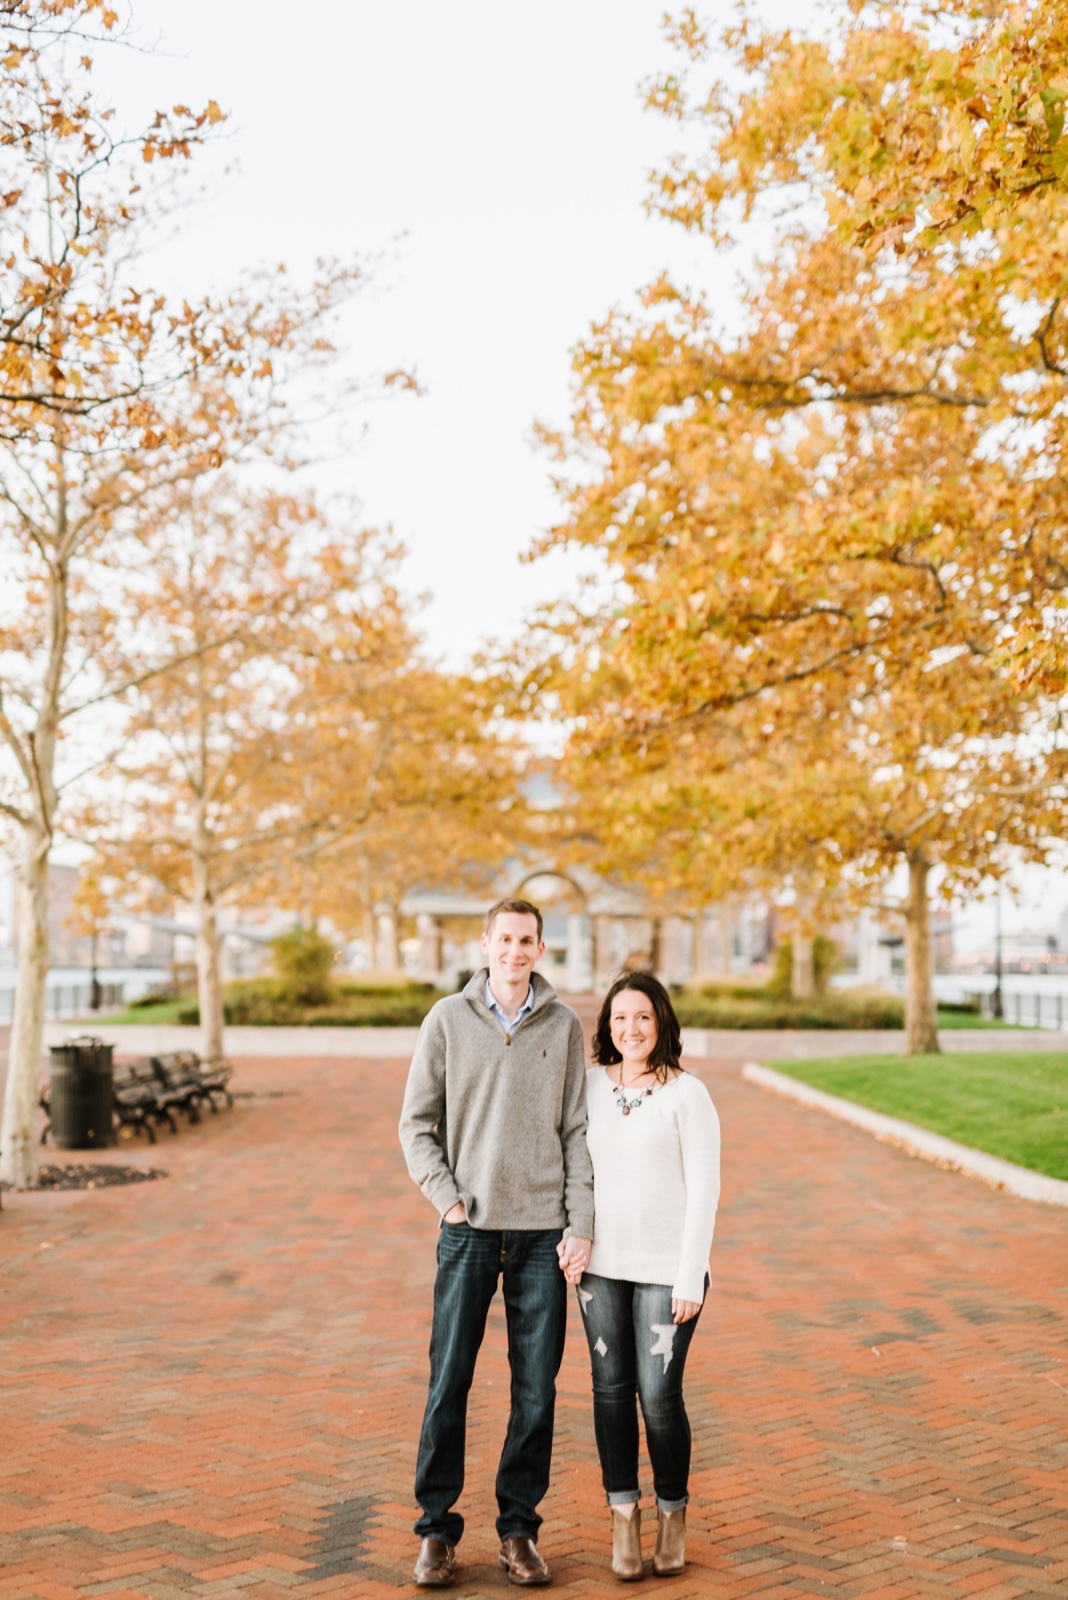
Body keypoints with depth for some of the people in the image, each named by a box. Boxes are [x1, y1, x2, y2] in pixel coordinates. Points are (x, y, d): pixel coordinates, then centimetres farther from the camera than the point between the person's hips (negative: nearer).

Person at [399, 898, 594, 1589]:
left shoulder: (564, 1026, 4)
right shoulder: (448, 1019, 2)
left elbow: (578, 1132, 3)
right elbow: (416, 1122, 4)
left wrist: (581, 1224, -4)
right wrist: (447, 1199, -6)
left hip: (544, 1231, 1)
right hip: (471, 1228, -1)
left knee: (537, 1389, 6)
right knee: (449, 1383, 3)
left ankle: (519, 1527, 19)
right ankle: (437, 1528, 16)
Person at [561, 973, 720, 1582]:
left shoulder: (688, 1093, -7)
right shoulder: (591, 1085, 5)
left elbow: (704, 1189, -8)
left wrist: (690, 1278, -11)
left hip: (666, 1269, -4)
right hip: (601, 1267, 4)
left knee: (659, 1395, -3)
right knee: (612, 1390, 6)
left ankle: (673, 1515, 19)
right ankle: (624, 1518, 18)